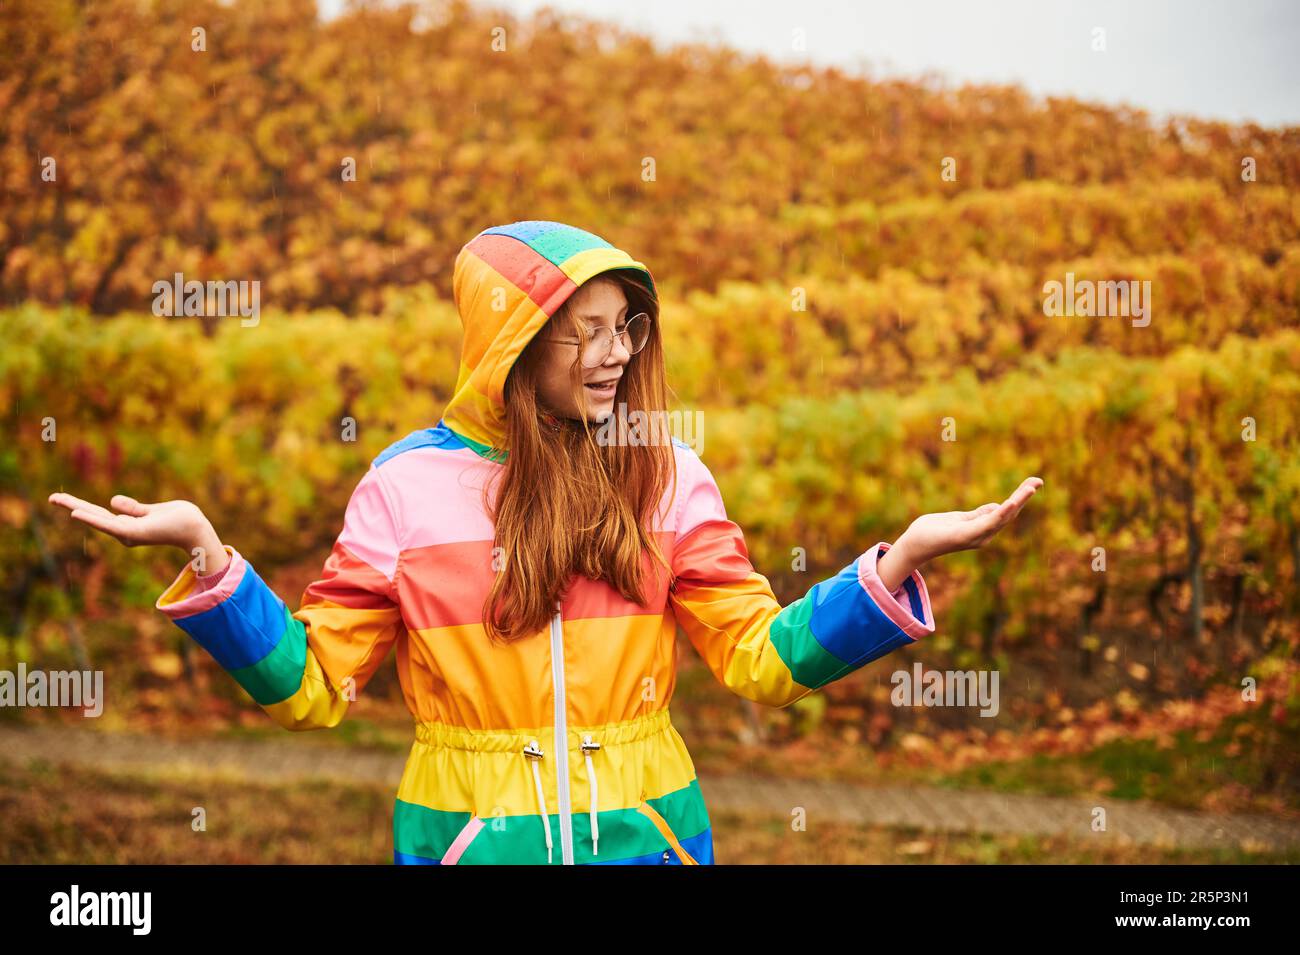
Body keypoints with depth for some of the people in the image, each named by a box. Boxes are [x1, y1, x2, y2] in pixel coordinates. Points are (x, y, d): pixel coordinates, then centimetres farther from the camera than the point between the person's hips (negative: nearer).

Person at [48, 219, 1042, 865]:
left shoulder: (665, 475, 1)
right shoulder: (408, 484, -3)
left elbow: (764, 657, -3)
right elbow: (313, 685, -2)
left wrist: (903, 558, -15)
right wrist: (207, 557, -14)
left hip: (645, 830, 1)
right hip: (472, 833, -1)